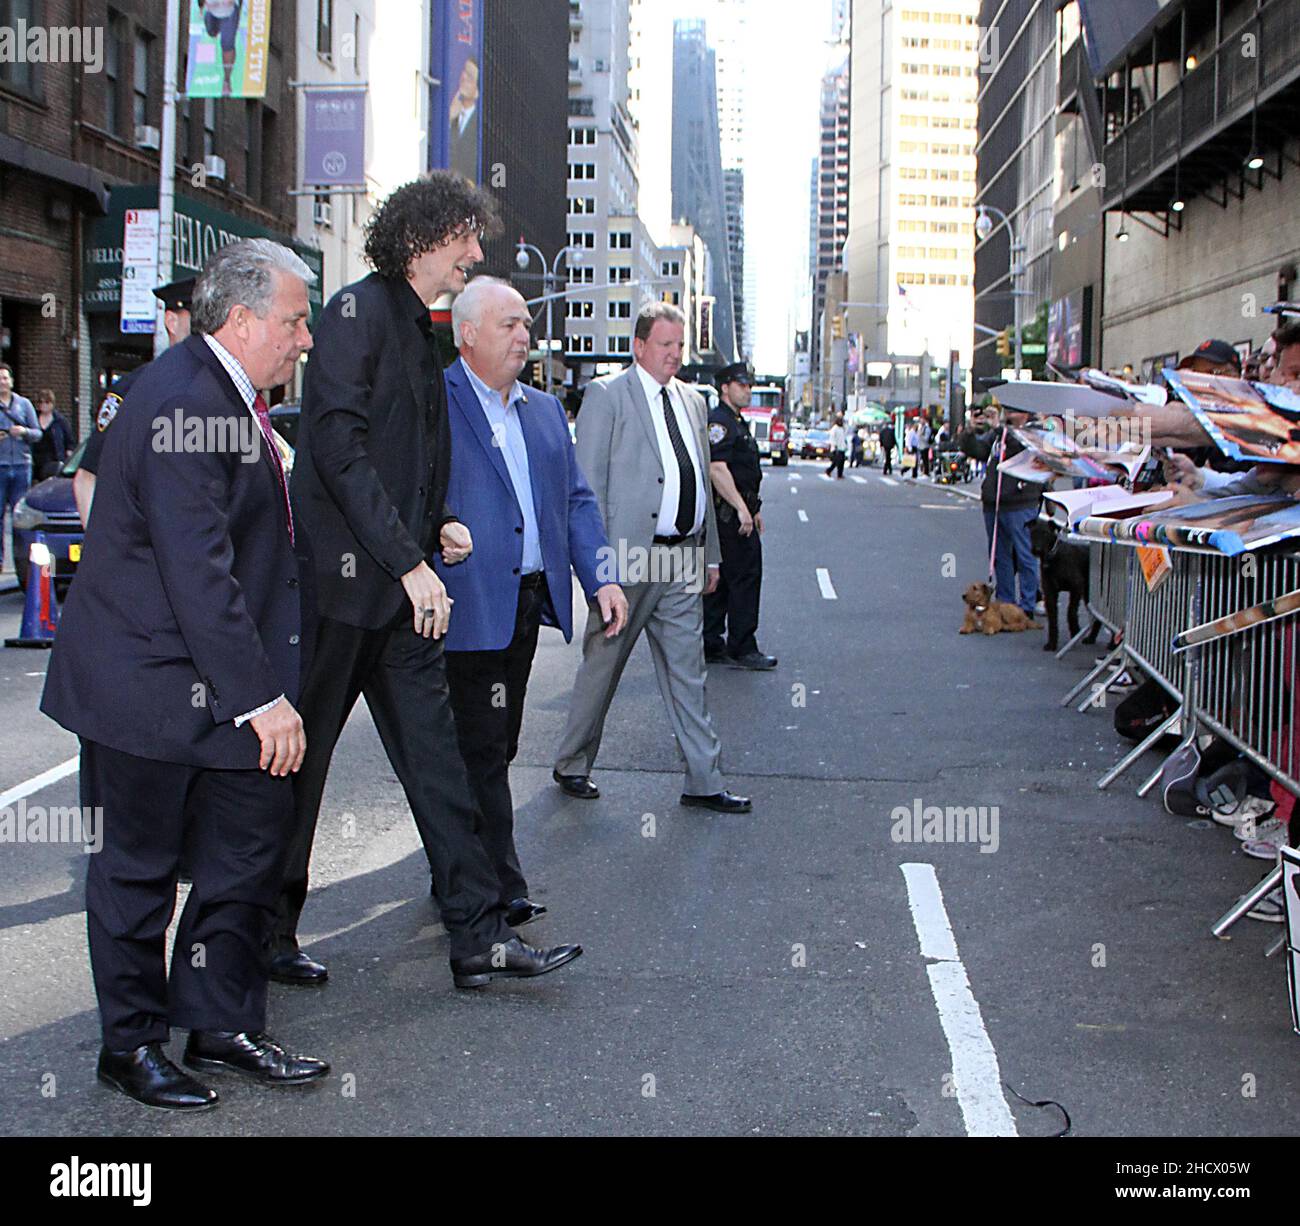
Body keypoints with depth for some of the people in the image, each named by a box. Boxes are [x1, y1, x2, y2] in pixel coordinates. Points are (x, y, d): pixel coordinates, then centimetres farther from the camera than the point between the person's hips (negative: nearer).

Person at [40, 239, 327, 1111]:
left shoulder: (227, 397, 10)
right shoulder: (182, 403, -22)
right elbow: (198, 573, -26)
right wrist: (261, 696, -23)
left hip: (215, 679, 10)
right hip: (152, 685, -10)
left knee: (255, 837, 12)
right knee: (140, 867, 6)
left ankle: (221, 1026, 26)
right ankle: (132, 1046, 22)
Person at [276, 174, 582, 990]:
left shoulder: (419, 332, 17)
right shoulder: (359, 309, -10)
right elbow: (338, 441, -20)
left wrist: (439, 523, 6)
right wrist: (408, 560, -22)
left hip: (402, 584, 9)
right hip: (343, 579, -8)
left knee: (436, 755, 6)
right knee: (299, 761, 4)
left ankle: (480, 936, 9)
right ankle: (268, 933, 19)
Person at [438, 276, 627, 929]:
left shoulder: (546, 410, 17)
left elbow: (576, 499, 16)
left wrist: (601, 578, 4)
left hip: (529, 601, 7)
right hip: (469, 605, -7)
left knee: (496, 746, 15)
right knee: (483, 750, -3)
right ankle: (499, 890, 5)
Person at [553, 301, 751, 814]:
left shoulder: (691, 401, 16)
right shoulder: (607, 395, -5)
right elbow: (588, 483, -9)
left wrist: (711, 554, 18)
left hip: (683, 560, 6)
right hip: (630, 559, -6)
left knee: (687, 671, 7)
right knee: (602, 665, 7)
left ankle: (704, 781, 11)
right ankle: (571, 765, 23)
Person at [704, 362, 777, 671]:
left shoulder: (738, 423, 21)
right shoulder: (718, 422, -12)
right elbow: (717, 470, -22)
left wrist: (753, 509, 27)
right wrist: (741, 508, -25)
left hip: (734, 513, 11)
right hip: (728, 514, -11)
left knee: (720, 579, 11)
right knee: (746, 576, -9)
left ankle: (711, 646, 15)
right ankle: (742, 649, -6)